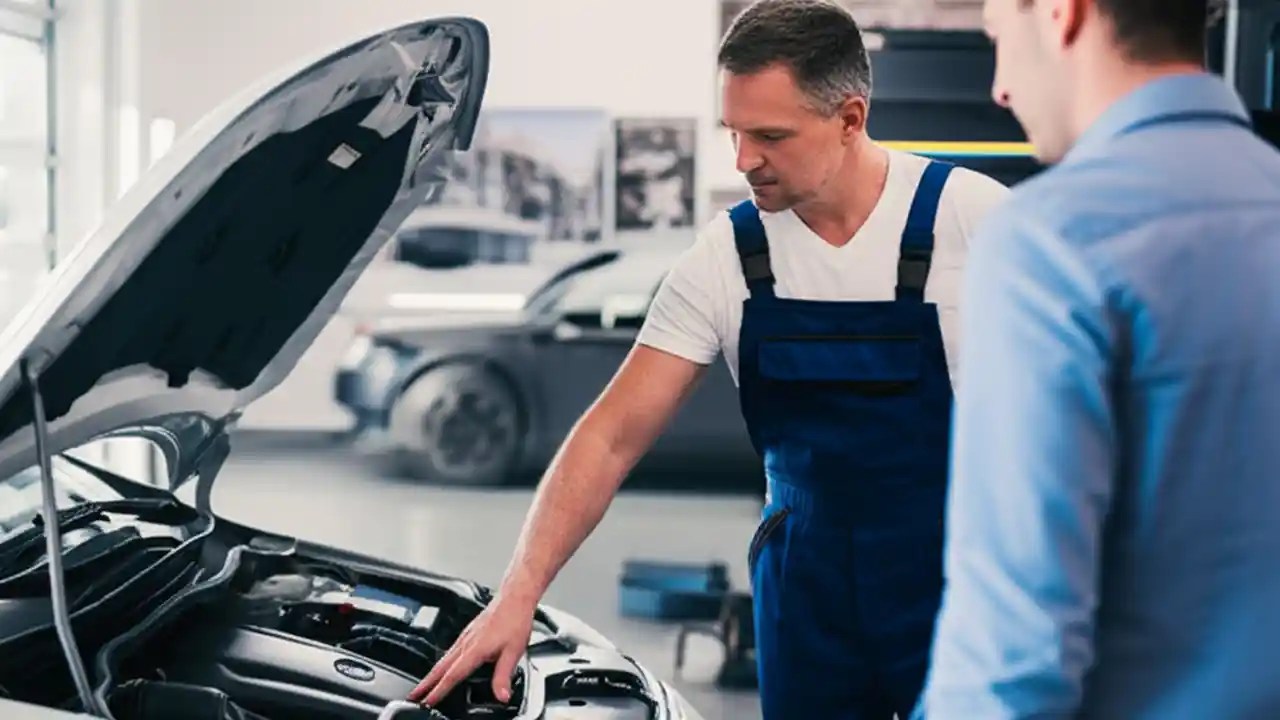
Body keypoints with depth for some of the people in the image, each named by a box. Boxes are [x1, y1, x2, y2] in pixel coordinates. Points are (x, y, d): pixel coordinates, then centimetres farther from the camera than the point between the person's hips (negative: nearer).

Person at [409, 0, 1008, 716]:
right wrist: (519, 593, -11)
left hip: (960, 598, -2)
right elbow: (613, 436, -4)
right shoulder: (723, 259, -4)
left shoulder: (971, 216, -11)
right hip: (807, 593, 3)